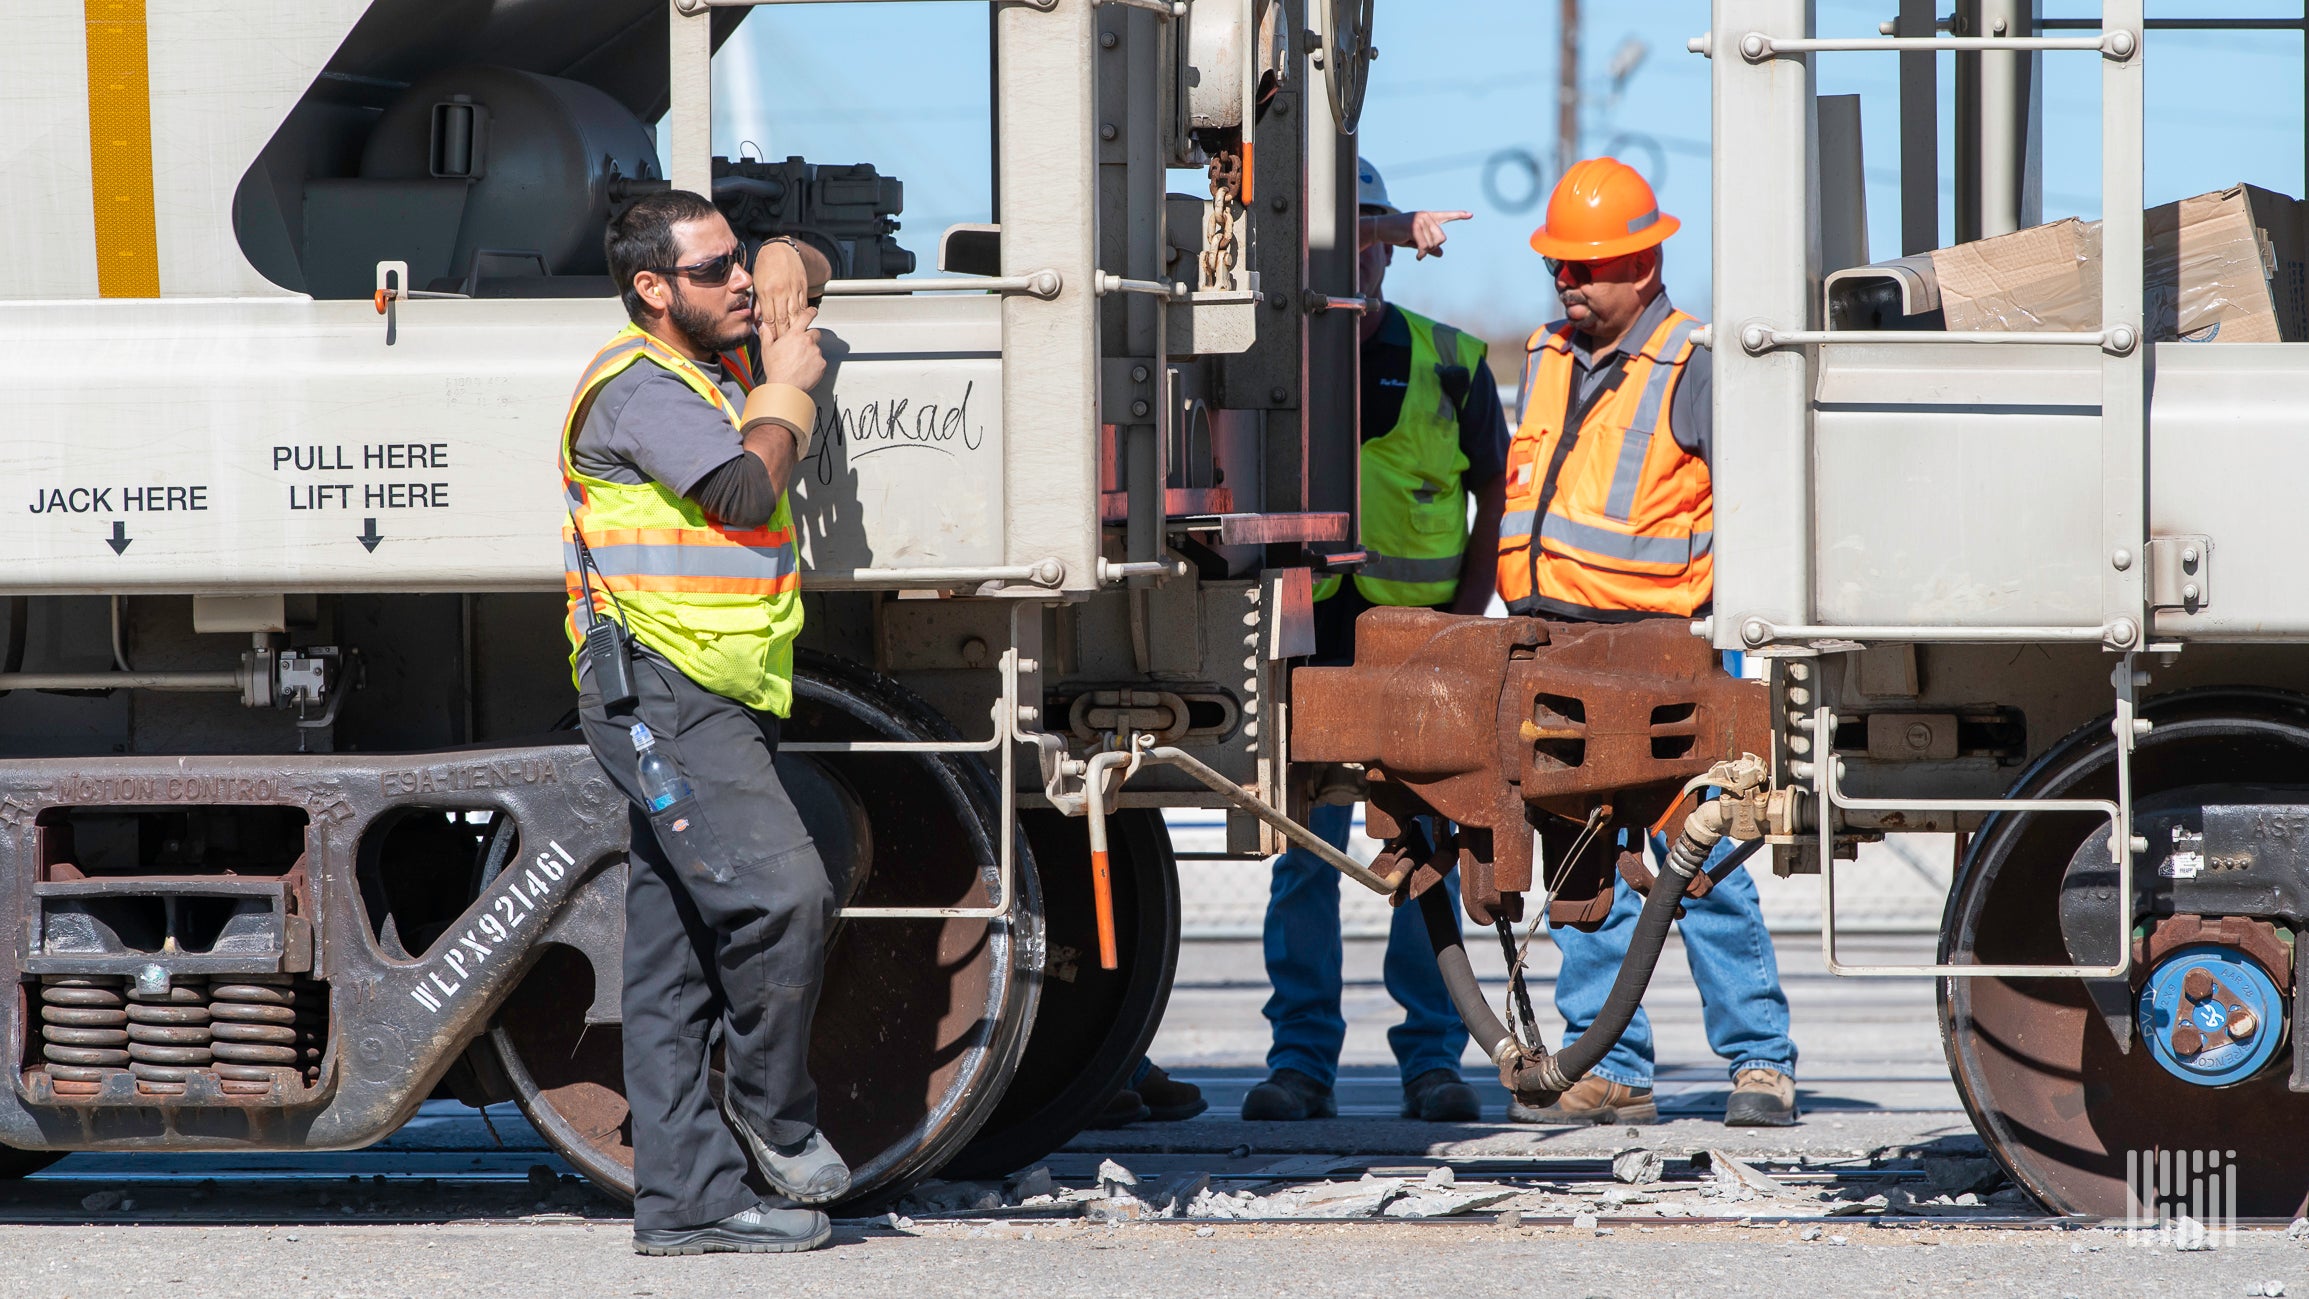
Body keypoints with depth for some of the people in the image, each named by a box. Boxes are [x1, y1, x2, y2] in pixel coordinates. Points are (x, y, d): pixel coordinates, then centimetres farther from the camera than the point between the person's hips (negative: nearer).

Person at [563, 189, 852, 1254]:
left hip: (712, 705, 9)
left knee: (678, 958, 7)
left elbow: (794, 263, 37)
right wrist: (787, 387, -3)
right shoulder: (639, 386, -10)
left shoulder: (720, 360, 20)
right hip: (661, 695, -9)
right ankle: (771, 1104, -3)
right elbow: (747, 488, -19)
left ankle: (687, 1197, 6)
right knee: (781, 891, -22)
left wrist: (784, 274, 14)